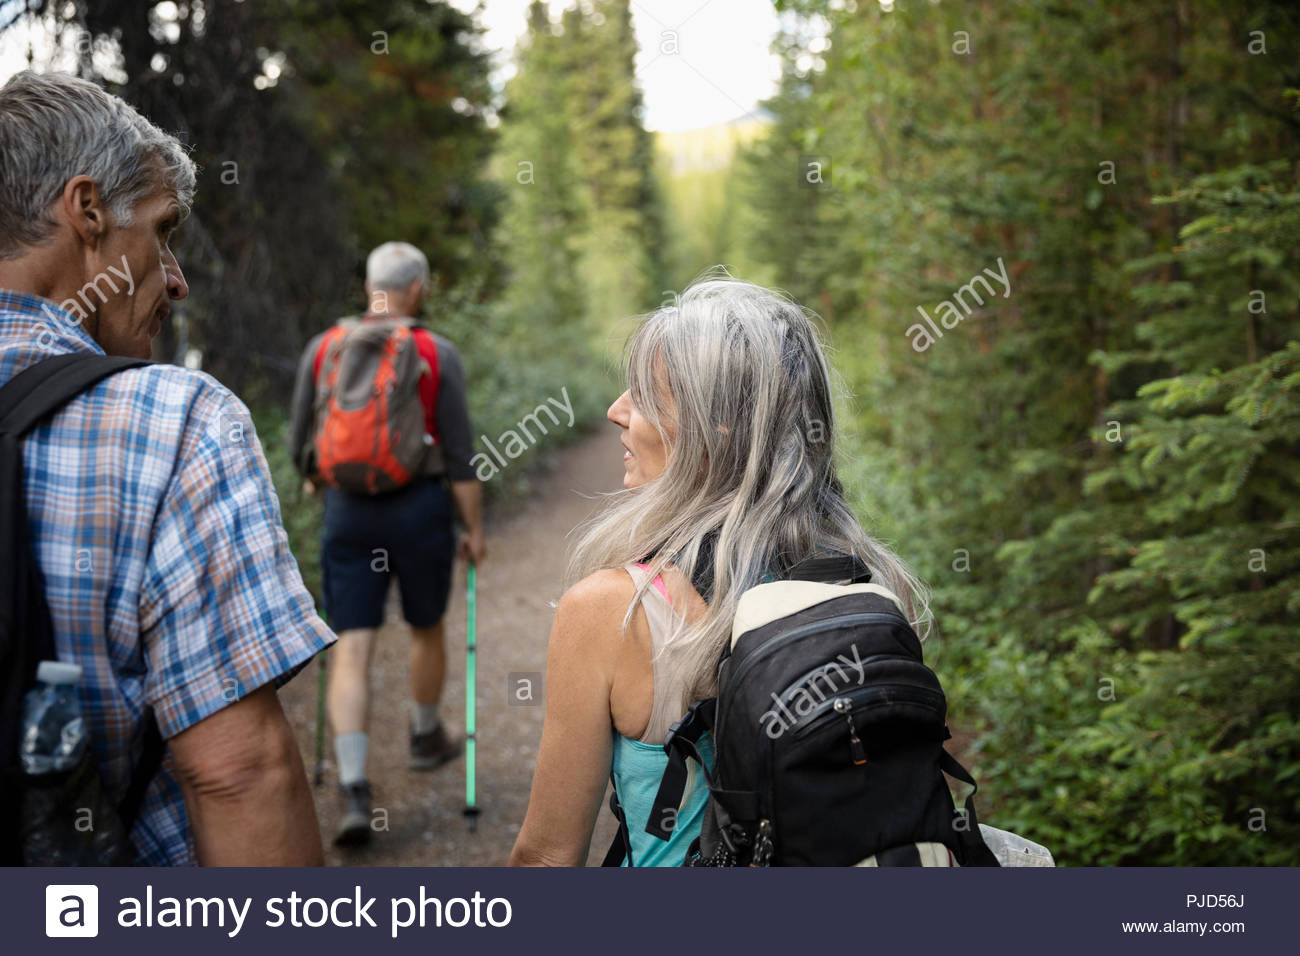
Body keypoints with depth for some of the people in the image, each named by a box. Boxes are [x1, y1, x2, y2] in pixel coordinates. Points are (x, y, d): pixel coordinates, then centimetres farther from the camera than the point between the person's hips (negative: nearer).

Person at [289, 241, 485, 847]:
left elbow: (300, 441, 9)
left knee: (351, 651, 0)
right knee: (426, 630, 22)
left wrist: (314, 481, 31)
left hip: (349, 512, 1)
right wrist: (475, 529, 2)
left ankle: (353, 792, -11)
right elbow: (460, 454, -7)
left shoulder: (322, 349, 2)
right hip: (420, 509, -1)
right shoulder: (438, 355, -6)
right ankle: (426, 738, 43)